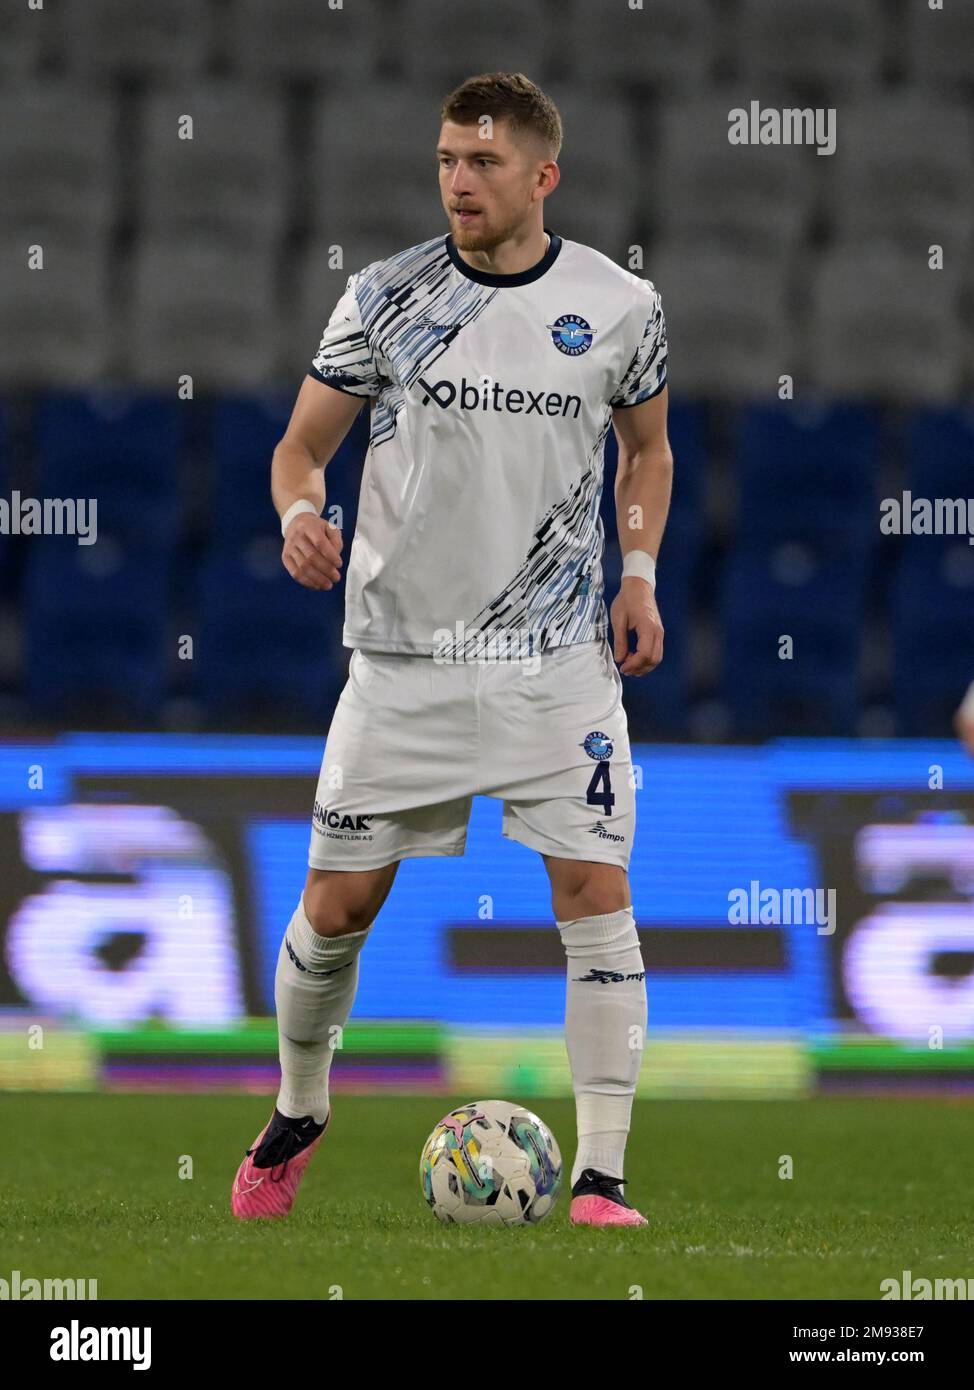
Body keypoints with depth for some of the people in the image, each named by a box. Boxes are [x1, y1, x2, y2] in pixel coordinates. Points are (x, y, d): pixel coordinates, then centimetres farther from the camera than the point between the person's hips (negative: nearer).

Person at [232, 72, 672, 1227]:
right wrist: (301, 513, -17)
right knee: (338, 904, 4)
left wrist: (640, 574, 2)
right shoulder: (384, 298, -2)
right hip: (404, 657, 0)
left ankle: (600, 1177, -7)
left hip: (560, 659, 0)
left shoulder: (619, 306, 0)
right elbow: (302, 444, 6)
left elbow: (646, 447, 17)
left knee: (596, 891, -11)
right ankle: (297, 1113, 30)